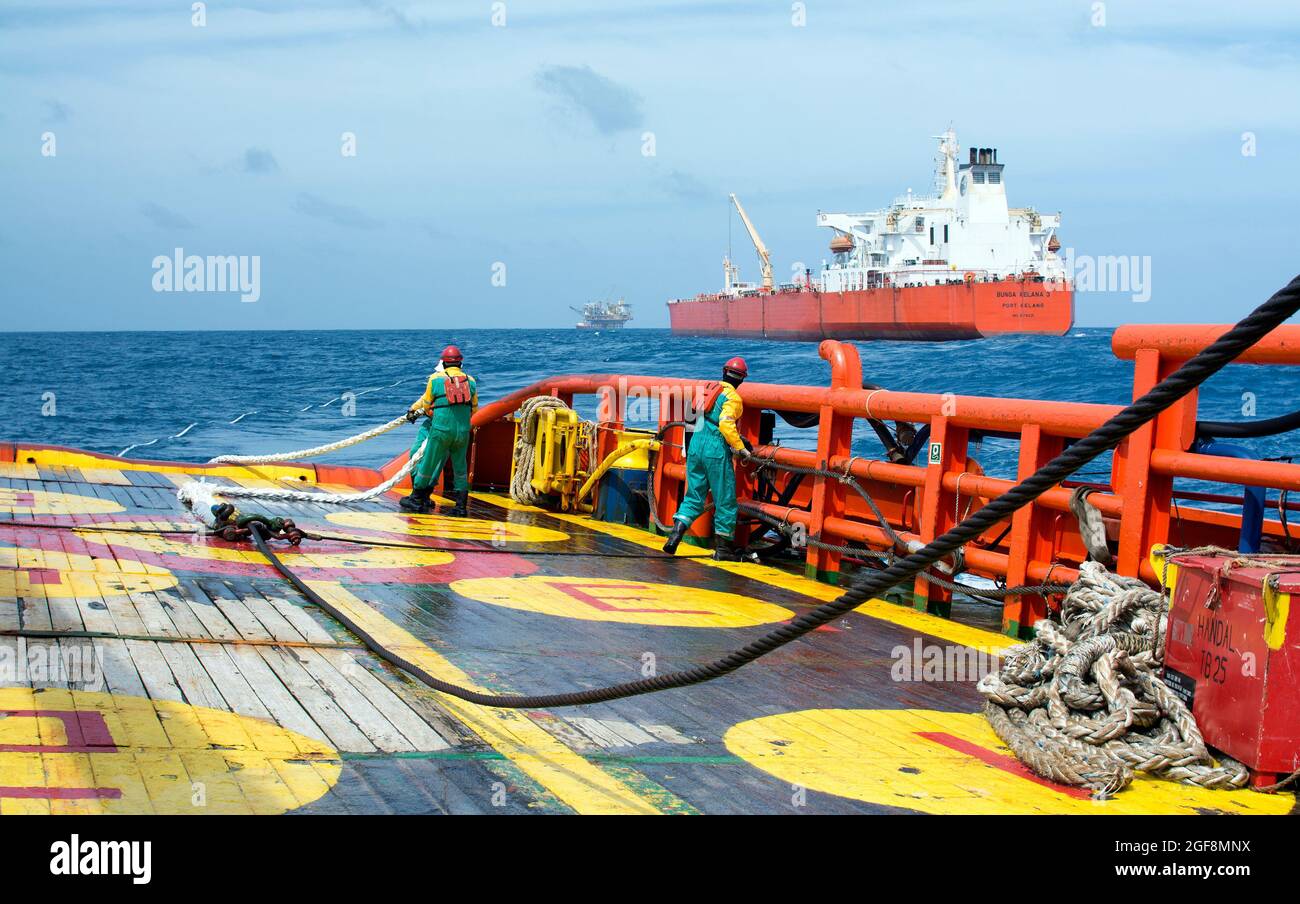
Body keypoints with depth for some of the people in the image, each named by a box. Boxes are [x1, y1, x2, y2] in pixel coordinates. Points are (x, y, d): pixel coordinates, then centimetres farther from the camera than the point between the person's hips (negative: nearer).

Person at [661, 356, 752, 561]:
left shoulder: (711, 390, 16)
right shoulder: (733, 398, -7)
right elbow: (726, 424, -20)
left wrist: (736, 437, 30)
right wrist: (740, 447, -14)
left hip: (695, 447, 7)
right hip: (716, 451, -7)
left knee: (694, 496, 11)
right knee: (725, 500, 4)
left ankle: (677, 531, -9)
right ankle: (723, 547, 8)